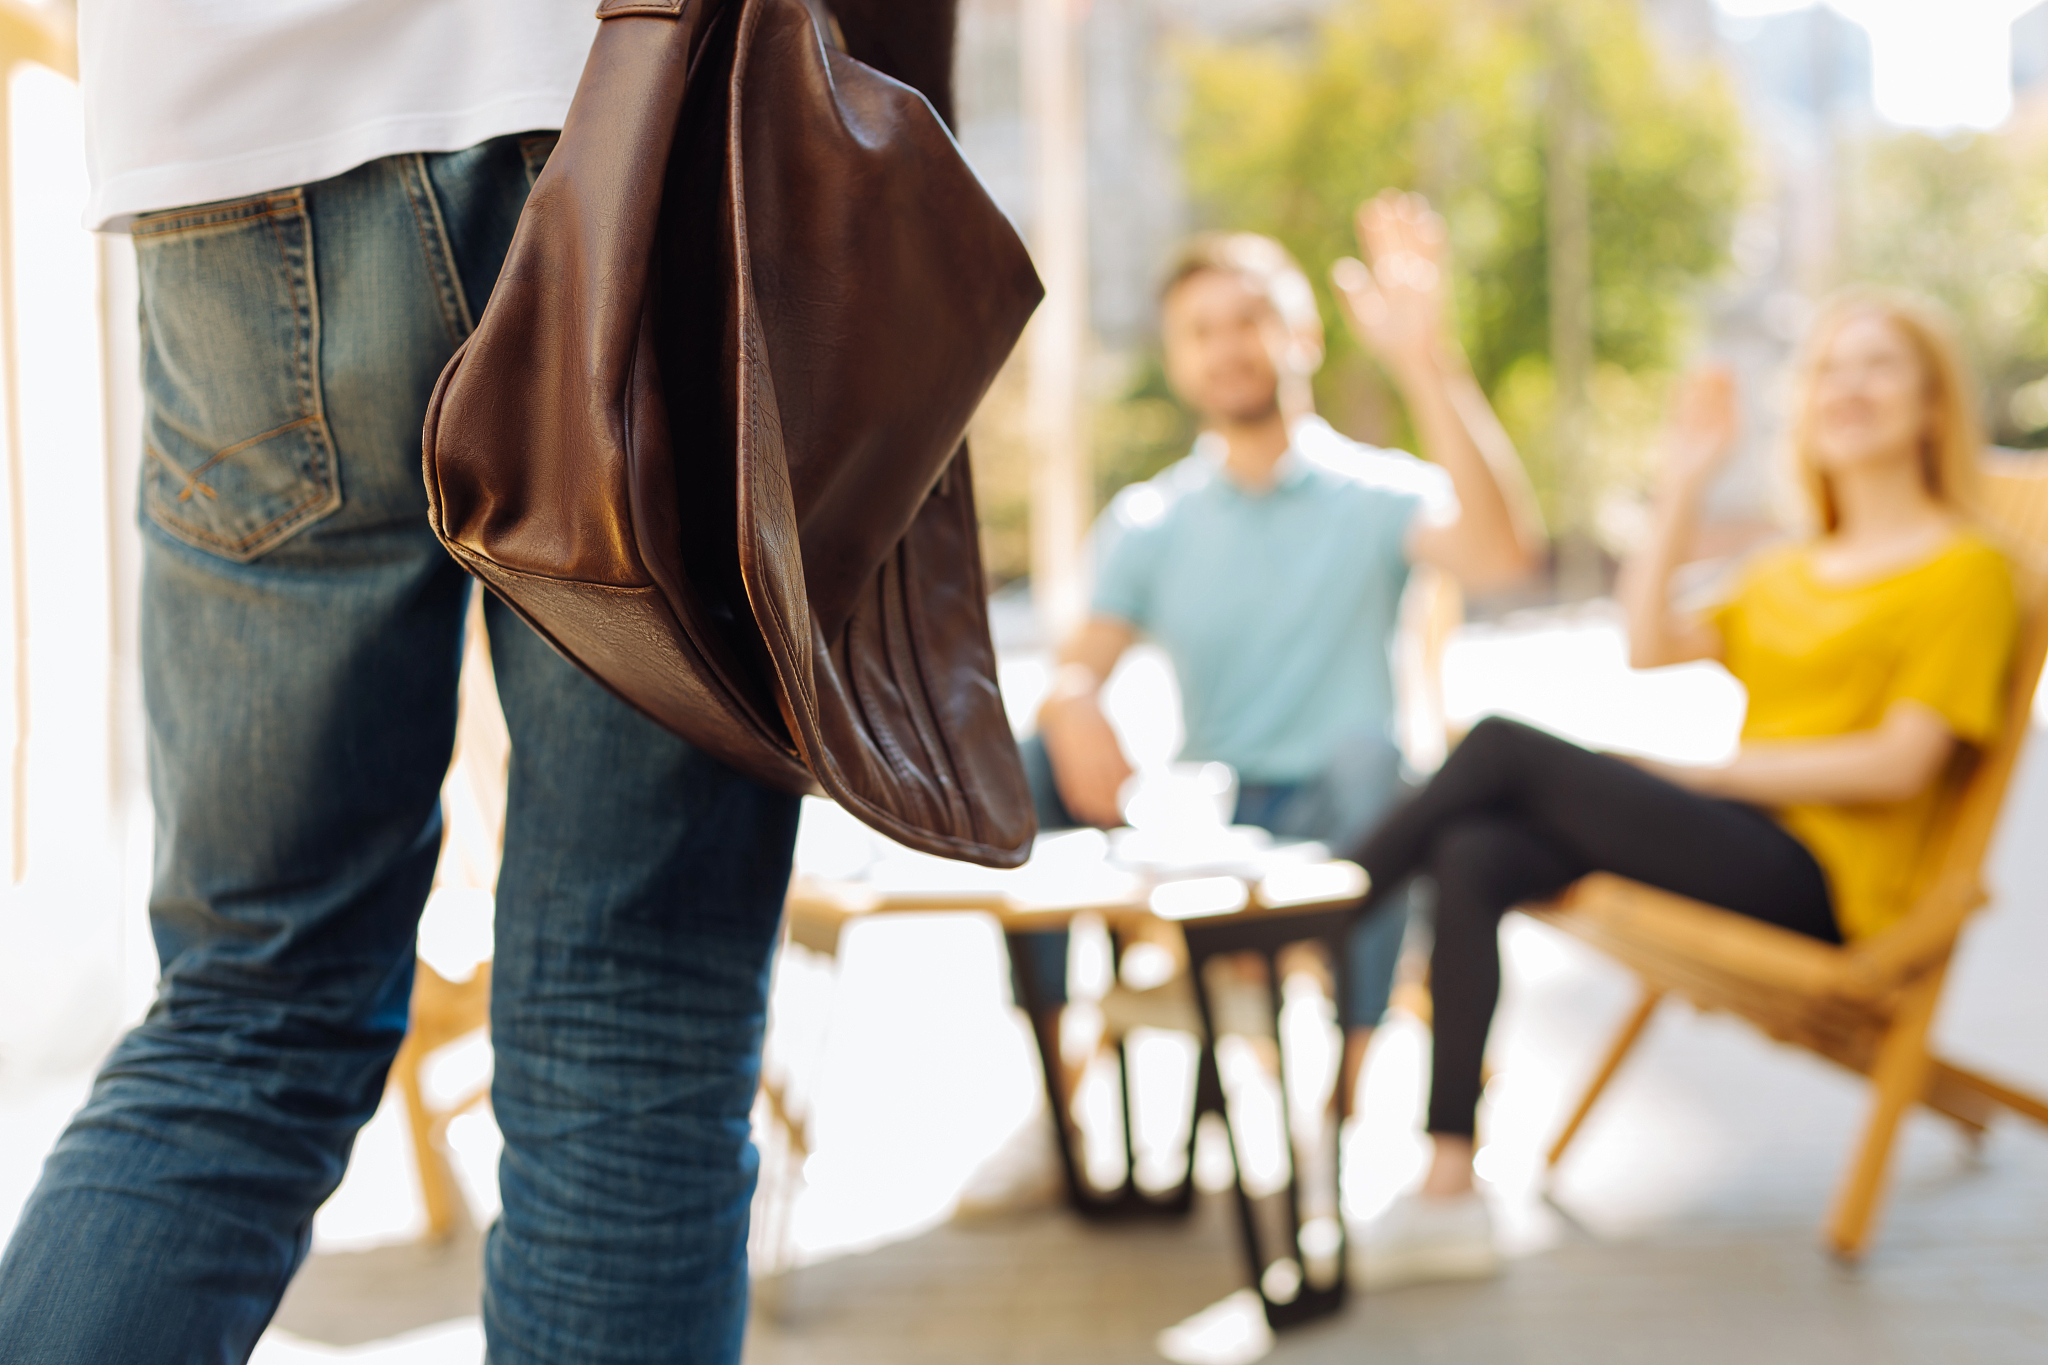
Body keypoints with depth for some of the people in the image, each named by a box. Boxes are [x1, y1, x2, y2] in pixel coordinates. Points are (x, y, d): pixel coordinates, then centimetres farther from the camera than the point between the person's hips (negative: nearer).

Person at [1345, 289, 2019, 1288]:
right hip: (1729, 842, 7)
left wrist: (1705, 772, -11)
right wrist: (1682, 487, 12)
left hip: (1814, 870, -7)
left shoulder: (1966, 569, 3)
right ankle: (1448, 1195, -27)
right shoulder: (1788, 570, 27)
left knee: (1503, 747, -21)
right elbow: (1650, 647, 13)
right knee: (1473, 858, -22)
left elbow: (1898, 763, -9)